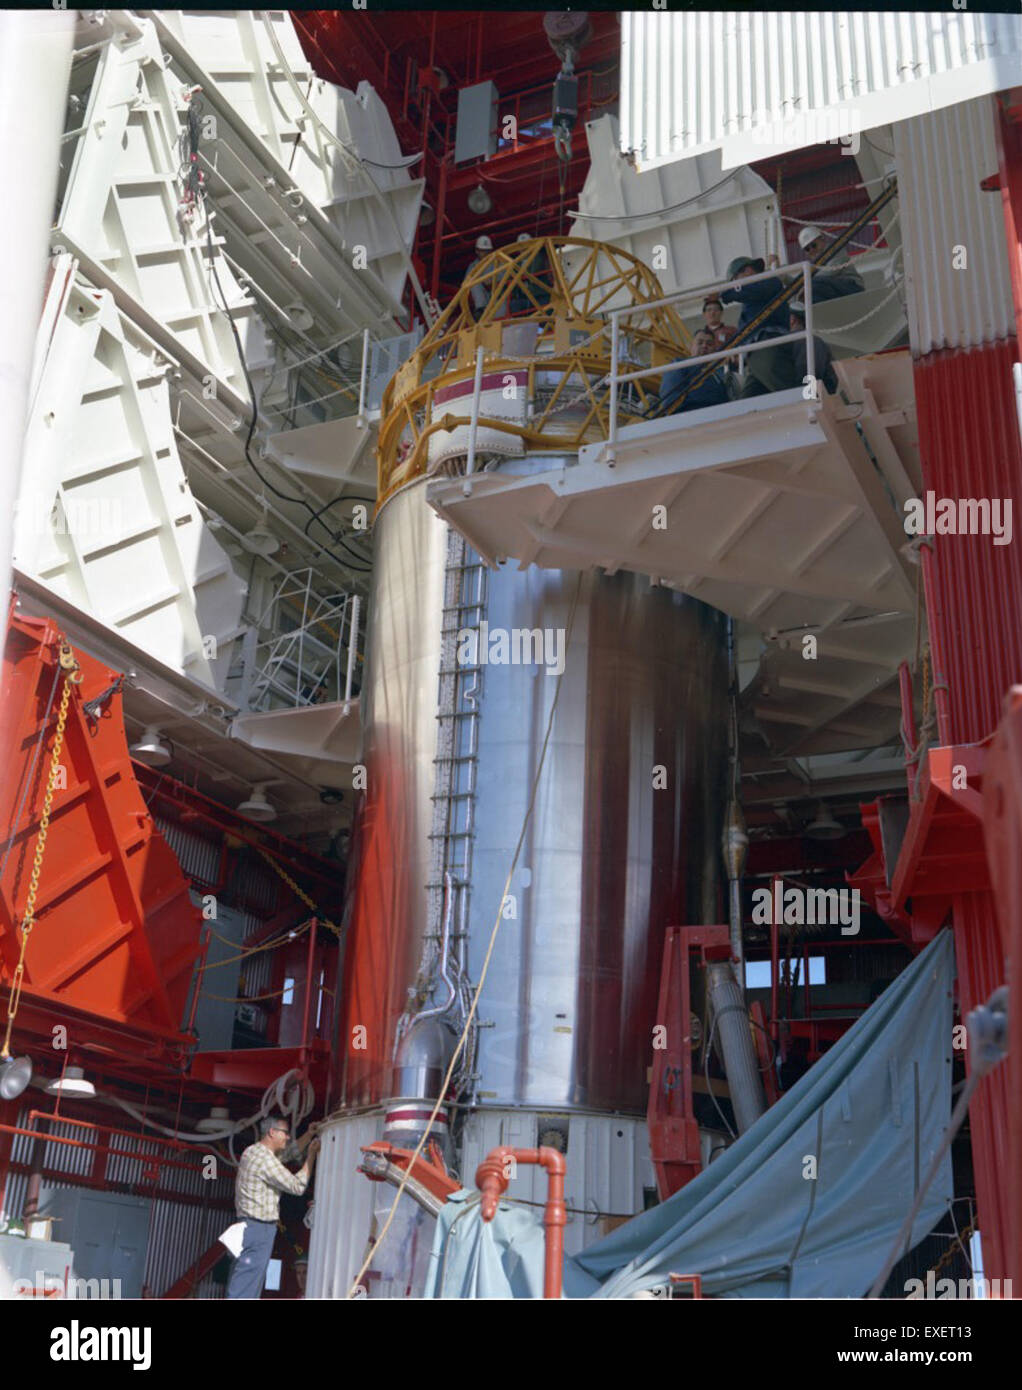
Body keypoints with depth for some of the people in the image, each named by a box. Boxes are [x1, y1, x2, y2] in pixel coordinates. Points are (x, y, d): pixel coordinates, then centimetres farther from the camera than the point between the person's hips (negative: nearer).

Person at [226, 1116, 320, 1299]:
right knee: (243, 1292, -10)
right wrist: (311, 1154, -7)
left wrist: (310, 1134, 20)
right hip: (259, 1228, -10)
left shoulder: (254, 1151, 13)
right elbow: (297, 1186, -15)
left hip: (250, 1227, 10)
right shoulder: (265, 1159, -18)